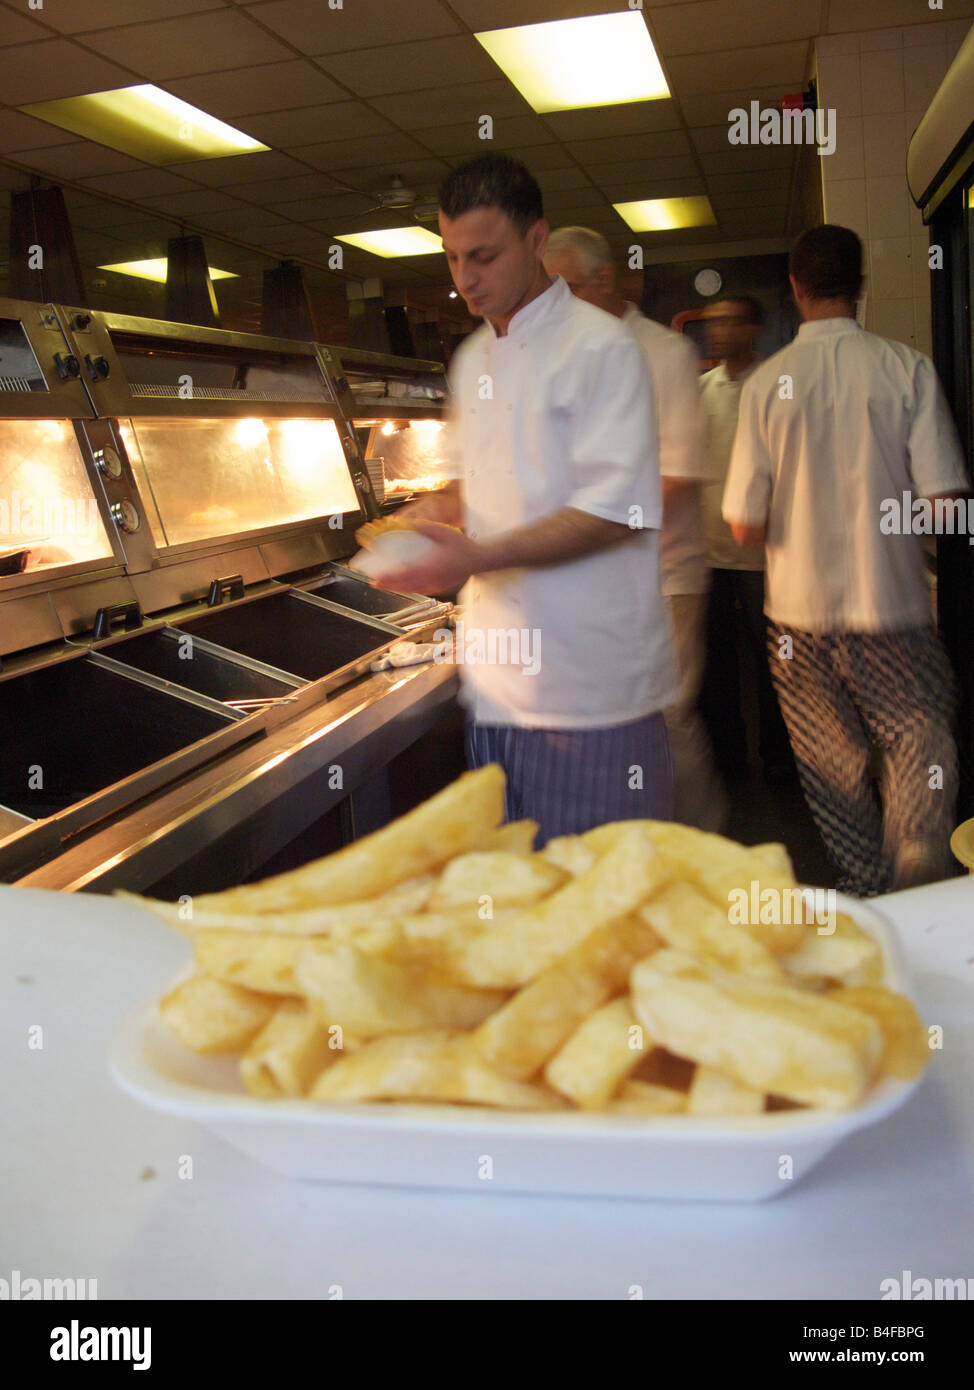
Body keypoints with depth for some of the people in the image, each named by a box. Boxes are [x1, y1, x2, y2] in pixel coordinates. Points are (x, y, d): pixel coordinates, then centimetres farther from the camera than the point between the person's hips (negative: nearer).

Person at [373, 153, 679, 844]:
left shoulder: (600, 346, -10)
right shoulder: (471, 360, 15)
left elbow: (615, 511, -17)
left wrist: (478, 558, -23)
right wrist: (439, 508, 3)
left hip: (591, 672, -6)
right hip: (500, 669, 7)